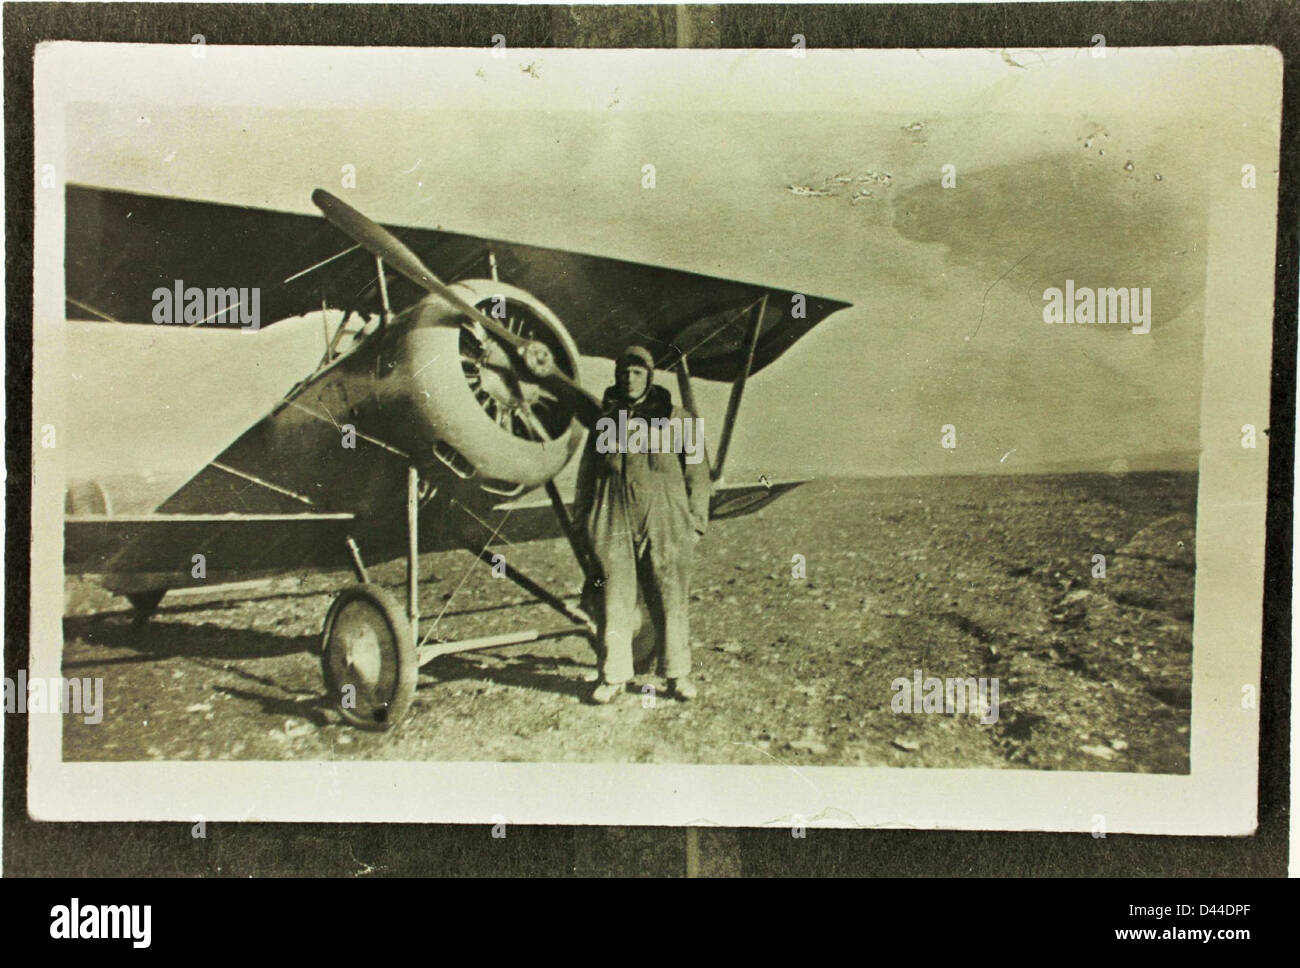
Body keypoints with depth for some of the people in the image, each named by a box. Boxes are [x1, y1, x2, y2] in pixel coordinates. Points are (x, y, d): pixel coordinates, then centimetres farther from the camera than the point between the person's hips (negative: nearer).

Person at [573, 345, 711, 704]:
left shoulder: (677, 419, 5)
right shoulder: (604, 419, 13)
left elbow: (697, 472, 6)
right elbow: (586, 473, 20)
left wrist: (696, 522, 1)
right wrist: (582, 520, 17)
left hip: (664, 523, -2)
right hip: (613, 523, 2)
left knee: (670, 599, 2)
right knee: (615, 598, 1)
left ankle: (677, 673, 14)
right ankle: (614, 676, 11)